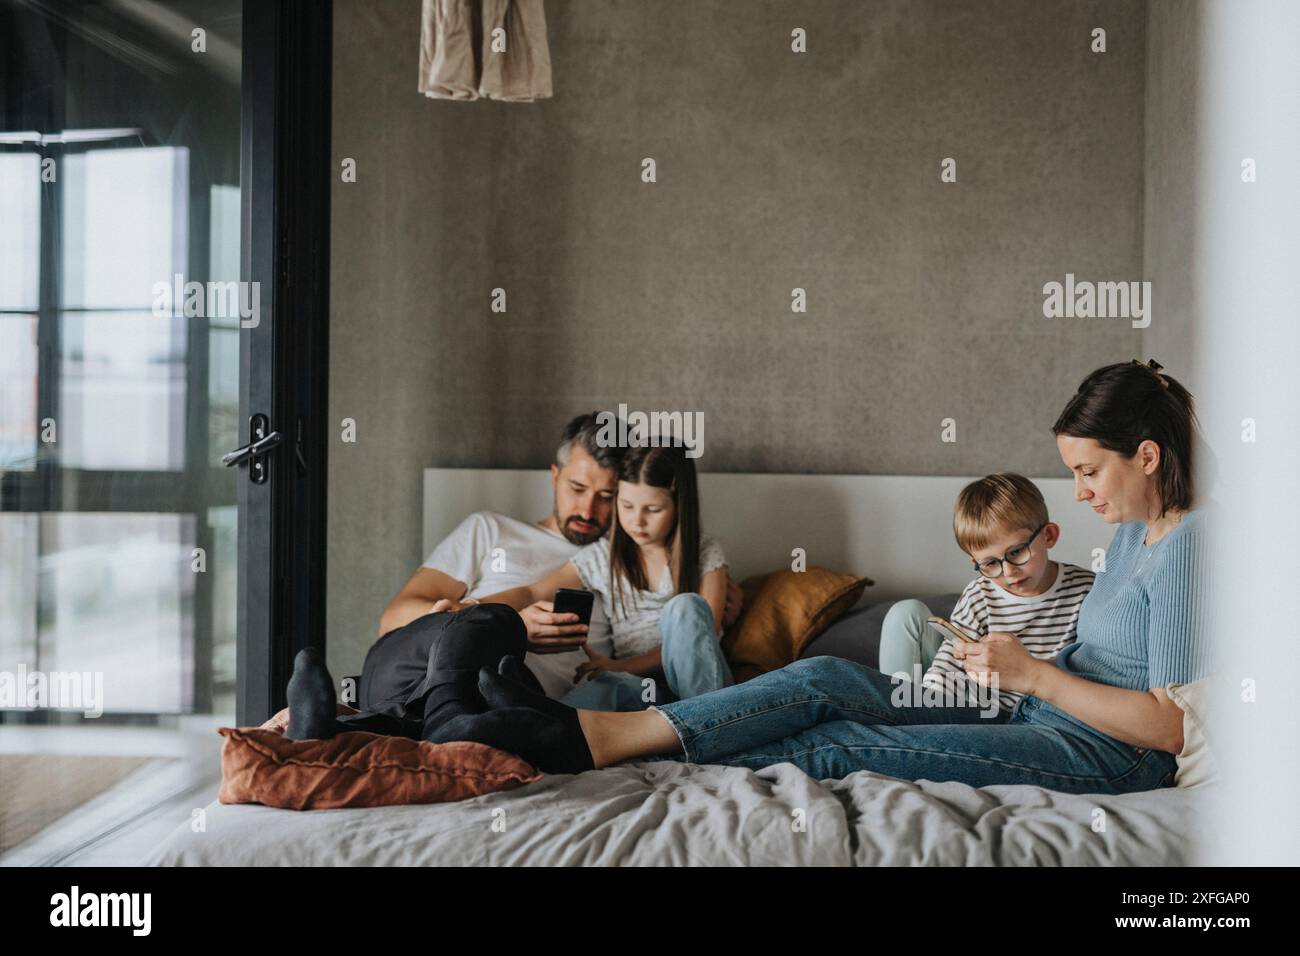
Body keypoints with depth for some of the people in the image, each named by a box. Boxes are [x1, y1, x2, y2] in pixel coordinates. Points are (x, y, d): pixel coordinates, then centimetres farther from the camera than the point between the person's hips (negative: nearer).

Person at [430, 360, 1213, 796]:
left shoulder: (1192, 544, -14)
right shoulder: (1133, 532, 15)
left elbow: (1171, 723, -18)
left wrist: (1034, 674, -18)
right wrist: (1008, 661, 5)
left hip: (1111, 753, -9)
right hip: (1040, 714, 9)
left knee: (840, 747, -21)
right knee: (826, 679, -9)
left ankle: (584, 744, -20)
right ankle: (587, 731, -16)